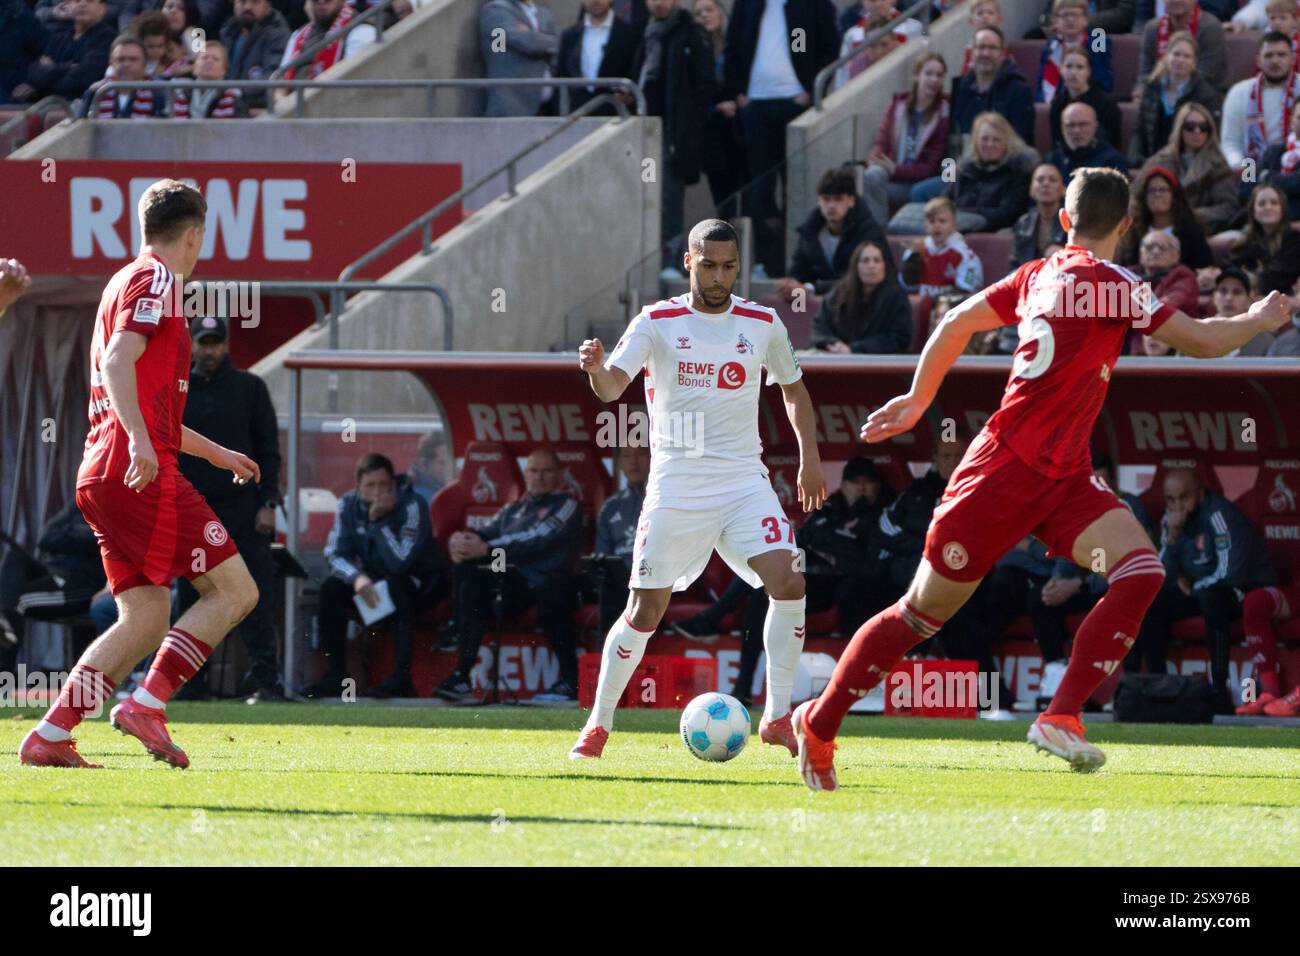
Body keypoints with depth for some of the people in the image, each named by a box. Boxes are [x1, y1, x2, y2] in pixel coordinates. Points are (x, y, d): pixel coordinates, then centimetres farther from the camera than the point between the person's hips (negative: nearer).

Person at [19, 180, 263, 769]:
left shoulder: (127, 282, 27)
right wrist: (139, 440, -33)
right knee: (234, 591, -8)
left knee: (147, 619, 6)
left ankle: (50, 735, -2)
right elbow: (117, 363, -20)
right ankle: (147, 704, -17)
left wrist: (216, 453, 44)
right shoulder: (155, 280, -3)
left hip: (102, 476, 10)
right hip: (140, 473, -10)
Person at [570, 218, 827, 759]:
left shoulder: (762, 324, 6)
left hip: (744, 481, 2)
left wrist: (809, 460, 16)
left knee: (788, 582, -17)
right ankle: (598, 723, 14)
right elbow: (613, 387, -14)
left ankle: (777, 717, -8)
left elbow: (793, 389, 22)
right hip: (675, 486, -2)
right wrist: (596, 368, -37)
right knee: (646, 610, -2)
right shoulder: (657, 322, -2)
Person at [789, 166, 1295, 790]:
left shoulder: (1039, 276, 9)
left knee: (1140, 570, -14)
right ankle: (818, 723, 18)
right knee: (926, 611, 4)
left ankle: (1061, 718, -17)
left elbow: (956, 323, 19)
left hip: (1063, 477, 8)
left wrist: (918, 400, 31)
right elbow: (1200, 341, -15)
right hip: (1005, 473, -8)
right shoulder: (1103, 281, -16)